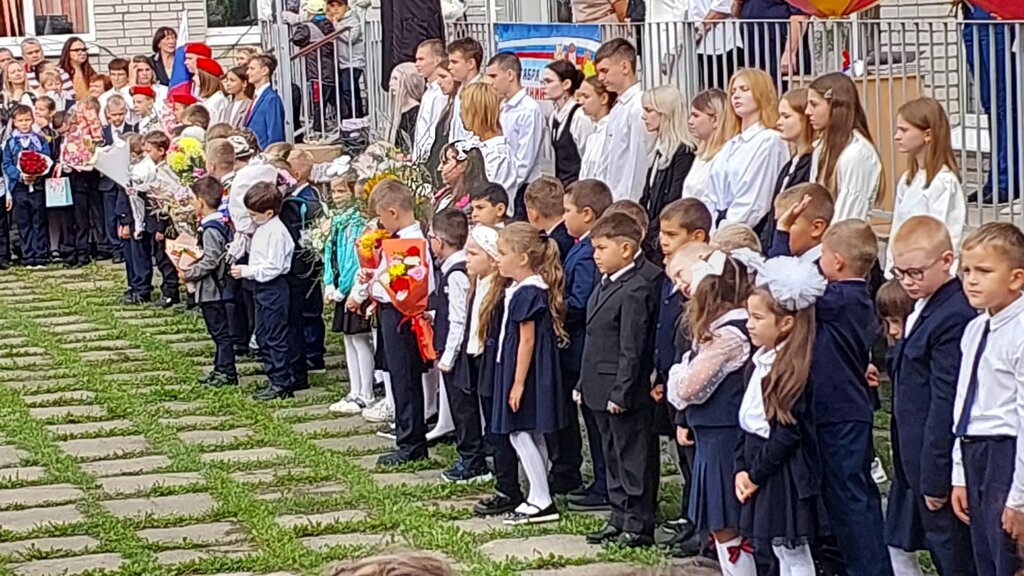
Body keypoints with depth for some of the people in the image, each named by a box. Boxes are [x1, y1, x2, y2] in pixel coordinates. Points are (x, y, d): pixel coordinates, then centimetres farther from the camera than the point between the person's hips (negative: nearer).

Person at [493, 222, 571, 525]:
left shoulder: (527, 293, -18)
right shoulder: (520, 289, 12)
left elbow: (527, 340, -20)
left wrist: (518, 383, -20)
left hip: (527, 374, -10)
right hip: (518, 373, 10)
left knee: (520, 433, -7)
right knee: (532, 436, 13)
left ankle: (542, 502, -6)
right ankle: (539, 499, 19)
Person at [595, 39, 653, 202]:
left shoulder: (638, 108, -14)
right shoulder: (618, 108, 14)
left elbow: (637, 163, -16)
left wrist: (625, 201, -16)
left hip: (627, 201, -8)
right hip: (614, 198, 8)